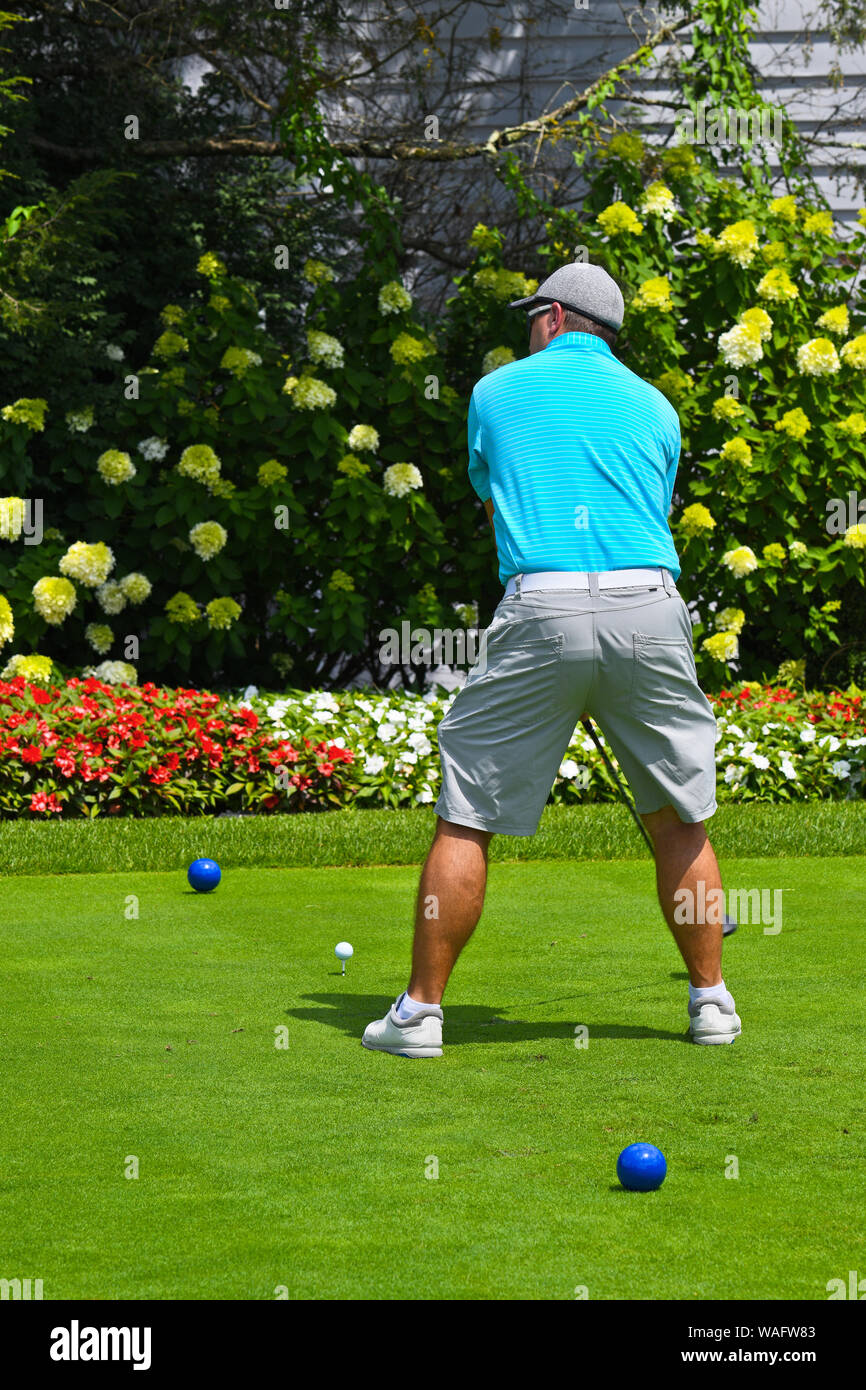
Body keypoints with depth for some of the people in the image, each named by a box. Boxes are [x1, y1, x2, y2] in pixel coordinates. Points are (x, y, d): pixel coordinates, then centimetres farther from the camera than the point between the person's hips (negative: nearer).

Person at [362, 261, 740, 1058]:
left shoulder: (497, 391, 15)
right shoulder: (653, 406, 20)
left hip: (542, 610, -2)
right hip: (650, 608, 2)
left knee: (466, 819, 6)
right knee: (681, 821, 15)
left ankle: (422, 1009, 6)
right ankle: (712, 1001, 17)